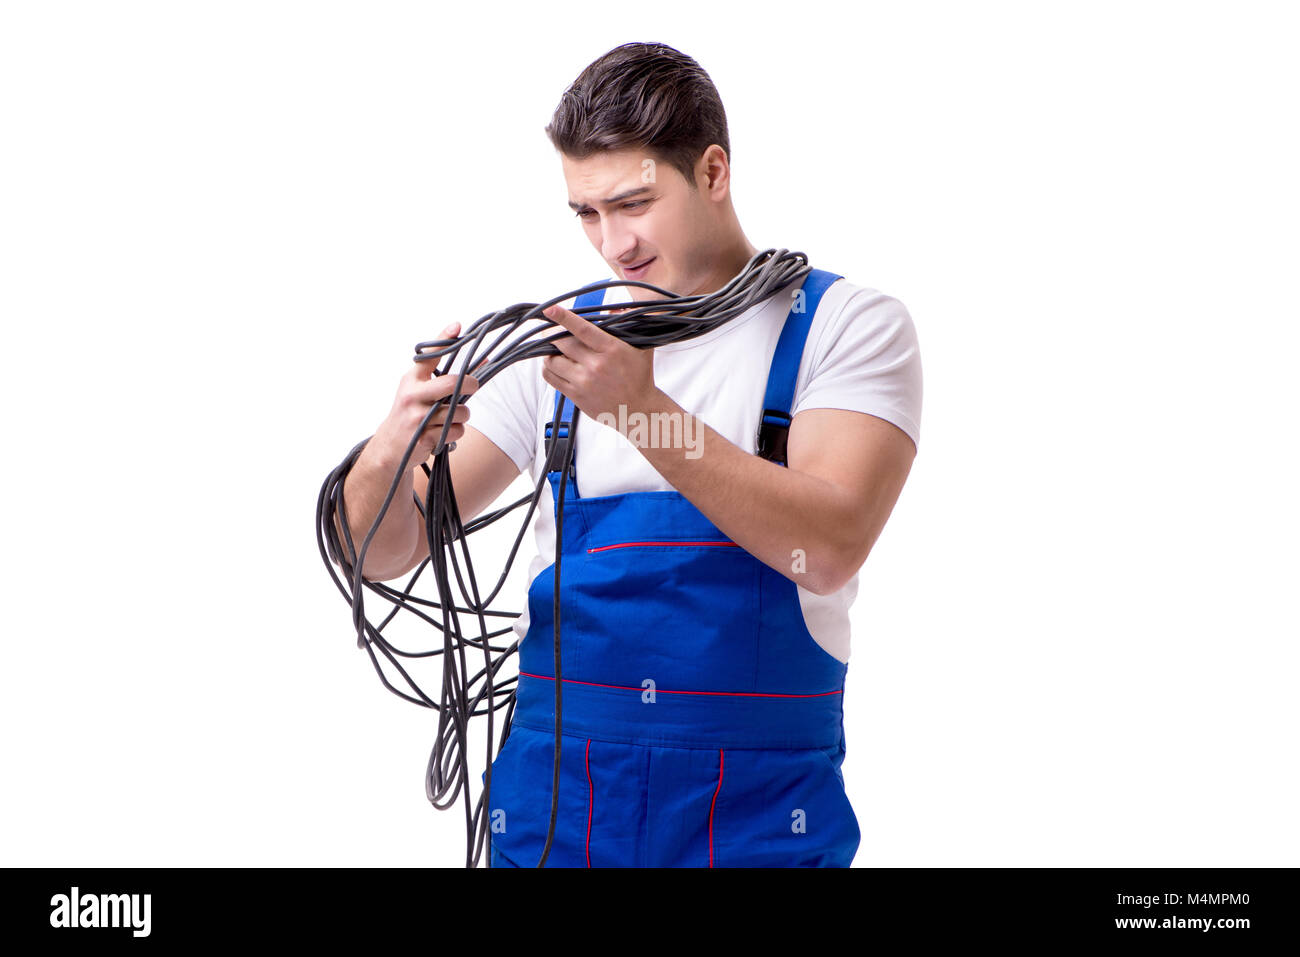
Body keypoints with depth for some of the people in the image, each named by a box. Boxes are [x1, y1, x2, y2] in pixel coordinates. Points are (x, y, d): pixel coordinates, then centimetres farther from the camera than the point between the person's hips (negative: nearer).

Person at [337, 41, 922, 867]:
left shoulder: (850, 326, -3)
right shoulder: (558, 340, 5)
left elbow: (831, 548, -19)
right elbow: (384, 552, 2)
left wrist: (643, 410, -28)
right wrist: (393, 452, -20)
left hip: (758, 808, -2)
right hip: (557, 798, 3)